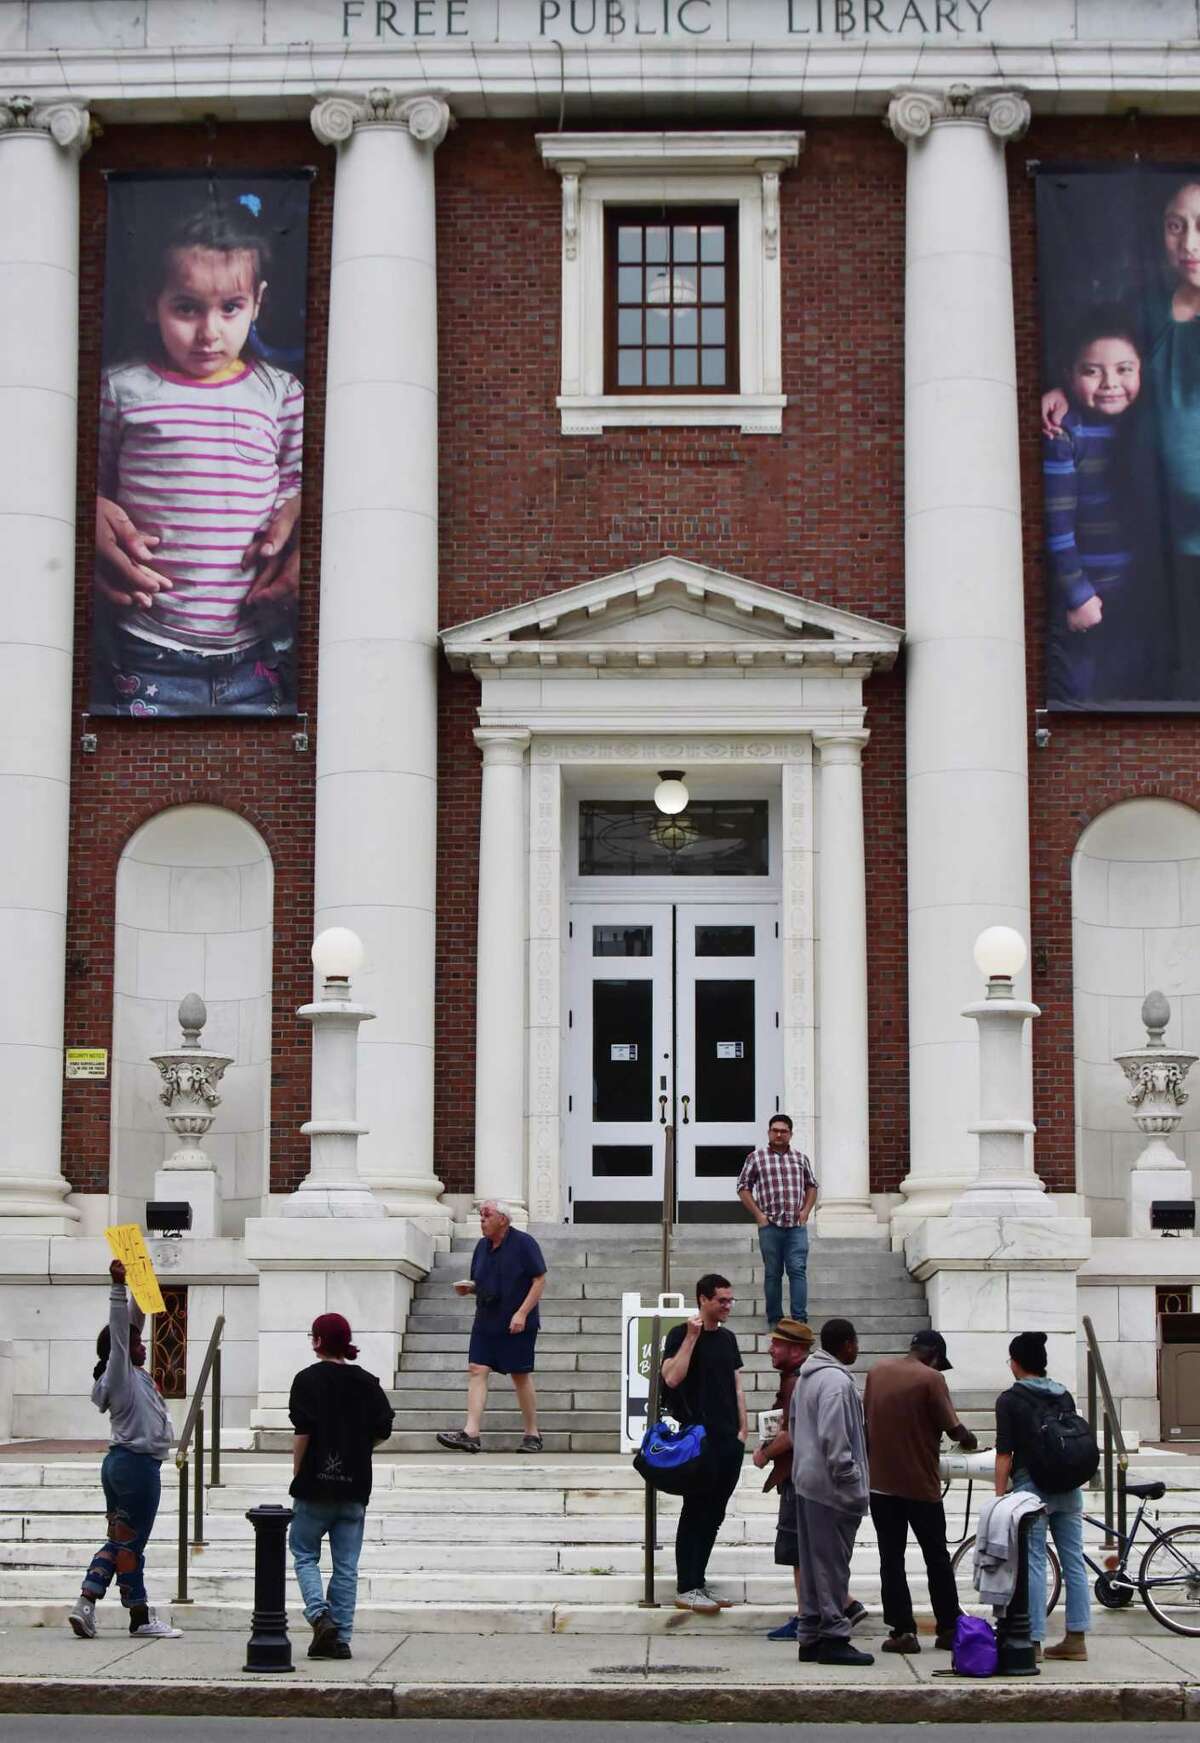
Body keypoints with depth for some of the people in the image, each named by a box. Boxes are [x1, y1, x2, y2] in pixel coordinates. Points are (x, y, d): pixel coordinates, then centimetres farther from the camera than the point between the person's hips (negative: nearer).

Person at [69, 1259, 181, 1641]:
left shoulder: (133, 1373, 12)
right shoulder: (120, 1375, -10)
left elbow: (133, 1322, 20)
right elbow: (119, 1328, -21)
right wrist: (118, 1287, -28)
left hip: (120, 1463, 10)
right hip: (138, 1464, -10)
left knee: (119, 1541, 10)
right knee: (130, 1544, -1)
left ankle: (85, 1605, 2)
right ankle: (141, 1618, 6)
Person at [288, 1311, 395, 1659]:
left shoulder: (308, 1379, -6)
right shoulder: (366, 1382, 6)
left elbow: (302, 1432, -13)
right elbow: (383, 1429, 4)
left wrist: (297, 1471, -2)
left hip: (315, 1485, -4)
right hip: (355, 1486, 4)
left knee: (304, 1554, 10)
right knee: (346, 1565, 7)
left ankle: (319, 1614, -12)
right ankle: (341, 1637, 5)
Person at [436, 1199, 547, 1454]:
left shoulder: (524, 1243, -8)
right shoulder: (482, 1245, 12)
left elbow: (540, 1280, -10)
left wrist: (522, 1313, -19)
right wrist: (467, 1288, -2)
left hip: (517, 1325, -6)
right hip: (485, 1323, 6)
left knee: (521, 1376, 1)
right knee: (477, 1371, -6)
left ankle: (532, 1434, 13)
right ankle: (471, 1433, -13)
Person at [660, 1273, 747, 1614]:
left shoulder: (727, 1338, 14)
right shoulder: (680, 1335, -6)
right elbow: (672, 1378, -20)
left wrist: (742, 1429, 10)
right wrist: (692, 1337, -20)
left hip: (728, 1441, 7)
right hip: (698, 1439, -7)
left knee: (714, 1515, 10)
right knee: (695, 1512, -5)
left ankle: (699, 1581, 18)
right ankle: (687, 1589, -2)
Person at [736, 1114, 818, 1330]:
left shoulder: (801, 1159, 12)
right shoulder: (755, 1158, 4)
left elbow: (812, 1186, 21)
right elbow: (743, 1188, 5)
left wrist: (806, 1210, 6)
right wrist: (758, 1214, -3)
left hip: (797, 1226, 1)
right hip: (770, 1226, -1)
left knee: (798, 1271, -7)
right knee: (772, 1274, 5)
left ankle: (800, 1319, -7)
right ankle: (774, 1320, 12)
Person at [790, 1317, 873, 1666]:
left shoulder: (806, 1378, 14)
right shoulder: (837, 1381, -18)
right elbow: (834, 1438, -23)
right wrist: (849, 1478, -18)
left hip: (806, 1482, 10)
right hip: (831, 1488, -10)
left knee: (813, 1565, 13)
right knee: (833, 1564, -4)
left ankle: (810, 1637, 17)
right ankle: (833, 1637, -1)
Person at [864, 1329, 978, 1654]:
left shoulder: (877, 1372, 5)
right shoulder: (930, 1378, -12)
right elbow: (953, 1428, -14)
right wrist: (969, 1441, 7)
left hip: (880, 1483, 3)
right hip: (920, 1484, -3)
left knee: (891, 1559, 6)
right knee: (937, 1558, 11)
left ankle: (902, 1631, 2)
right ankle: (949, 1629, 15)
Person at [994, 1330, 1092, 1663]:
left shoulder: (1010, 1399, -6)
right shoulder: (1064, 1396, 11)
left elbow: (1004, 1454, -9)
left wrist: (999, 1498, -5)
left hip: (1031, 1486, -5)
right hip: (1069, 1490, 5)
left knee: (1033, 1564, -3)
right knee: (1074, 1562, 8)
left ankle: (1032, 1640, -2)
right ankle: (1076, 1638, 10)